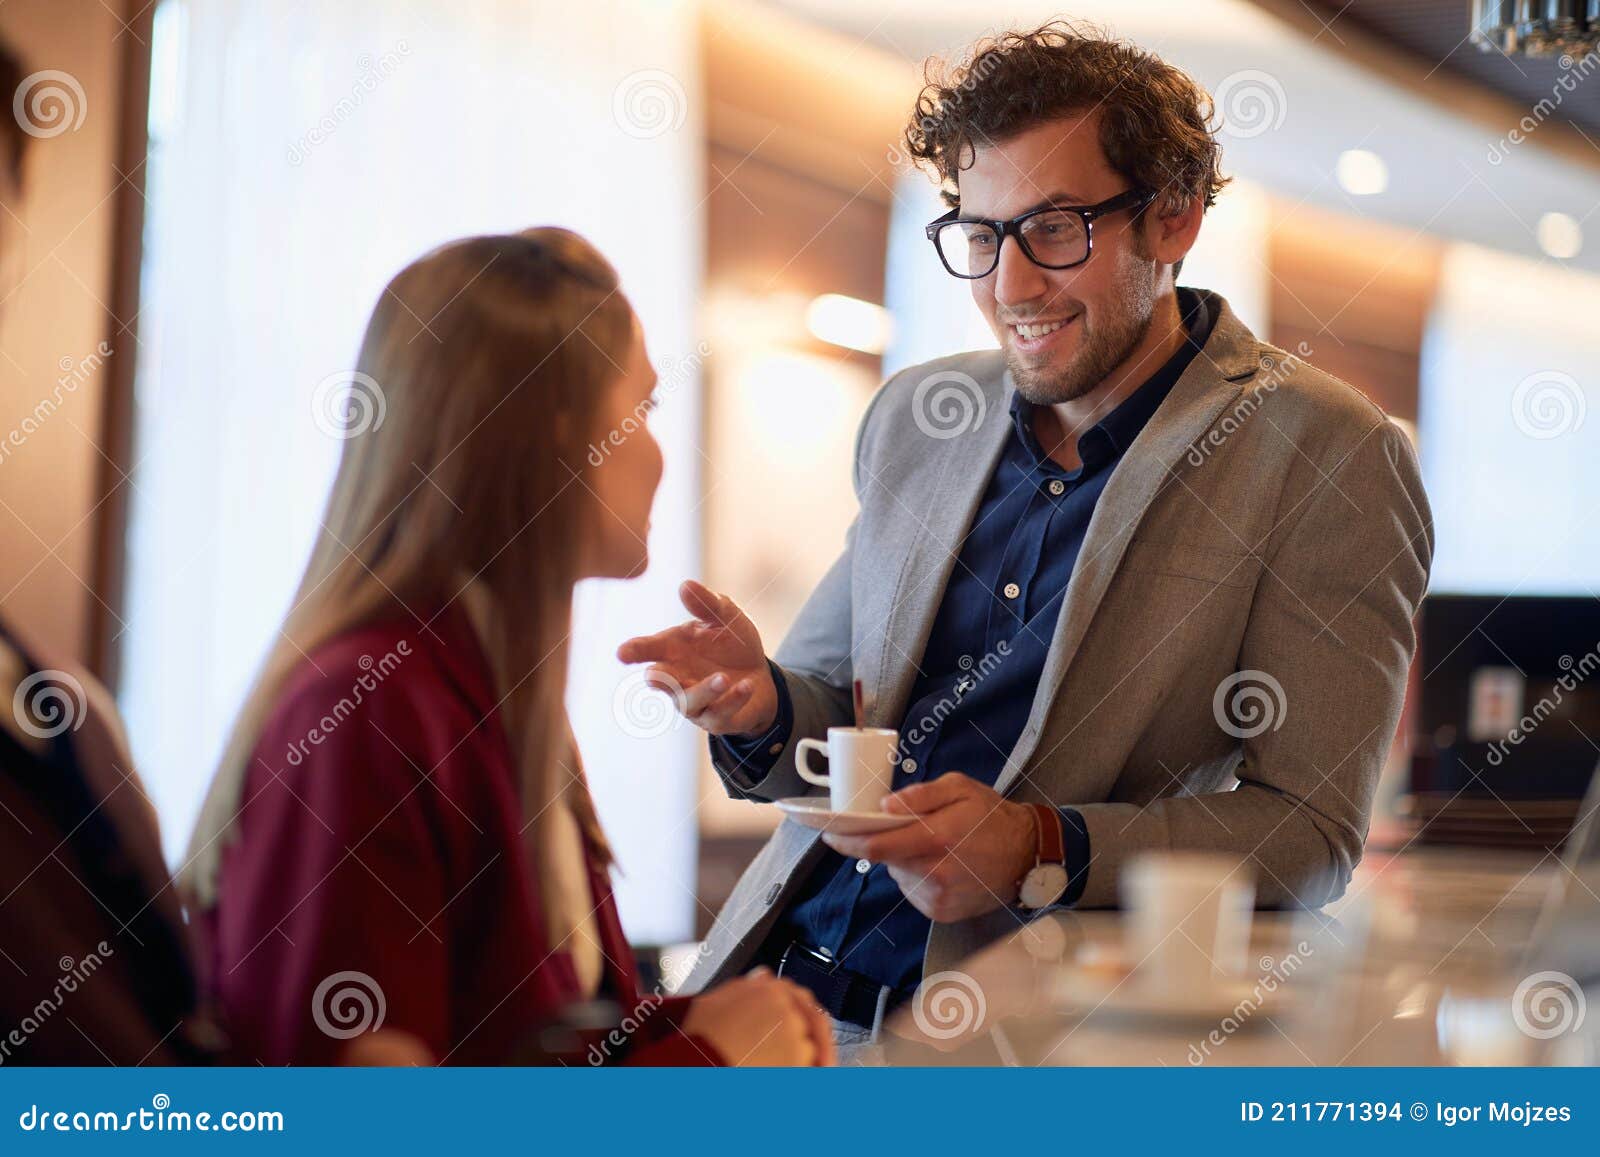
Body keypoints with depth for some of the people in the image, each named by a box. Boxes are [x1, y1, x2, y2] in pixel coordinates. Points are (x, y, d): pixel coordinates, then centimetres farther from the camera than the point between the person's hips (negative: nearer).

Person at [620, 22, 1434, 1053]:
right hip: (782, 989, 6)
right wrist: (761, 707, -3)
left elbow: (1309, 833, -7)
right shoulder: (914, 418, 14)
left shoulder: (1326, 458, -4)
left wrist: (1043, 853, -21)